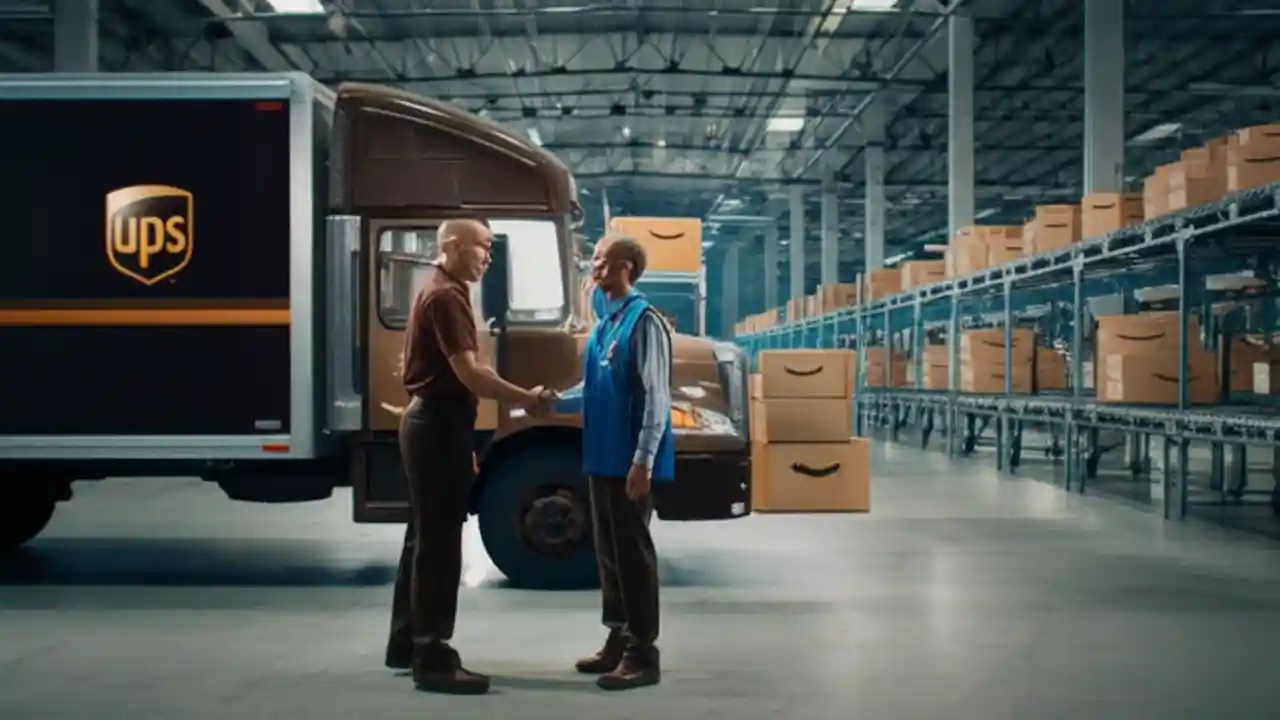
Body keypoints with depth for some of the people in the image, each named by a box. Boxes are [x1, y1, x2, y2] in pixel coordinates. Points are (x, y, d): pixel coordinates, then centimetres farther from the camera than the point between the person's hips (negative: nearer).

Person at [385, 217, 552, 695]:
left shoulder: (442, 292, 18)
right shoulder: (445, 296, -16)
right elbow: (468, 374, -23)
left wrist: (464, 444, 22)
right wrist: (525, 399, -17)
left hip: (432, 421, 11)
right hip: (439, 423, -11)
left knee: (425, 537, 15)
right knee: (439, 543, -8)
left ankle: (407, 644, 23)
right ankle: (433, 659, -6)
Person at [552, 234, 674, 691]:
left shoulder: (644, 322, -14)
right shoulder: (603, 322, 12)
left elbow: (656, 397, -17)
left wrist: (643, 460, -21)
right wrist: (553, 402, 7)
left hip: (630, 461, -9)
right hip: (603, 457, 9)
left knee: (633, 553, -3)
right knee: (608, 551, 14)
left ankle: (643, 652, 4)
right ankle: (618, 639, 25)